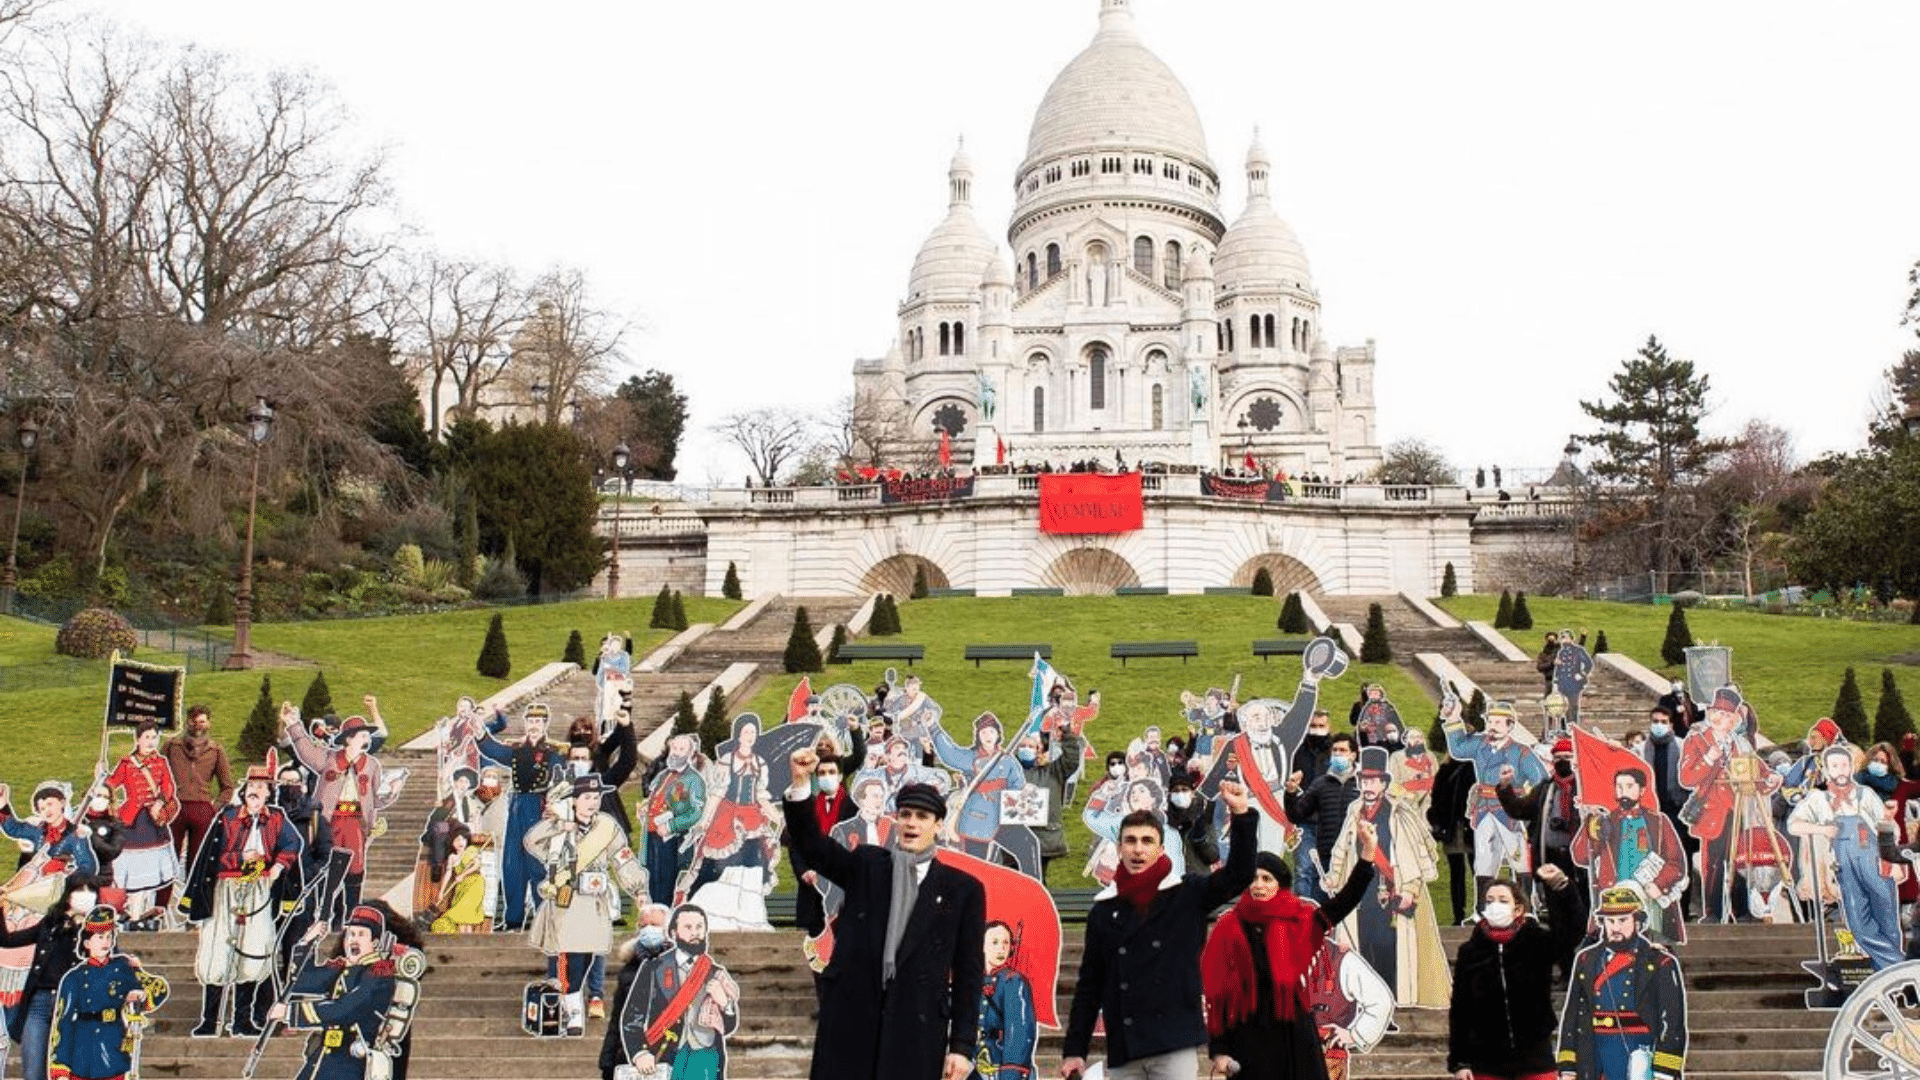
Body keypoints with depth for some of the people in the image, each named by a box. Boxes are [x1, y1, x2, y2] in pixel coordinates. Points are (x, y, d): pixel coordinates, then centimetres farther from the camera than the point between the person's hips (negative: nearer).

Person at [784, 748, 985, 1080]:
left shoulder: (963, 888, 6)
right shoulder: (866, 865, 12)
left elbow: (969, 972, 4)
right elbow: (812, 846, -2)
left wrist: (962, 1044, -3)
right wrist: (800, 784, -17)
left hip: (917, 1030, -1)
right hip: (850, 1021, 2)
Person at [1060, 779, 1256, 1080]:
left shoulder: (1187, 894, 4)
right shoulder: (1104, 910, 11)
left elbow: (1239, 874, -10)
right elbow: (1089, 985, 13)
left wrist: (1242, 816, -22)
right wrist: (1074, 1049, 9)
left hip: (1176, 1046, -3)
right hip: (1123, 1054, 3)